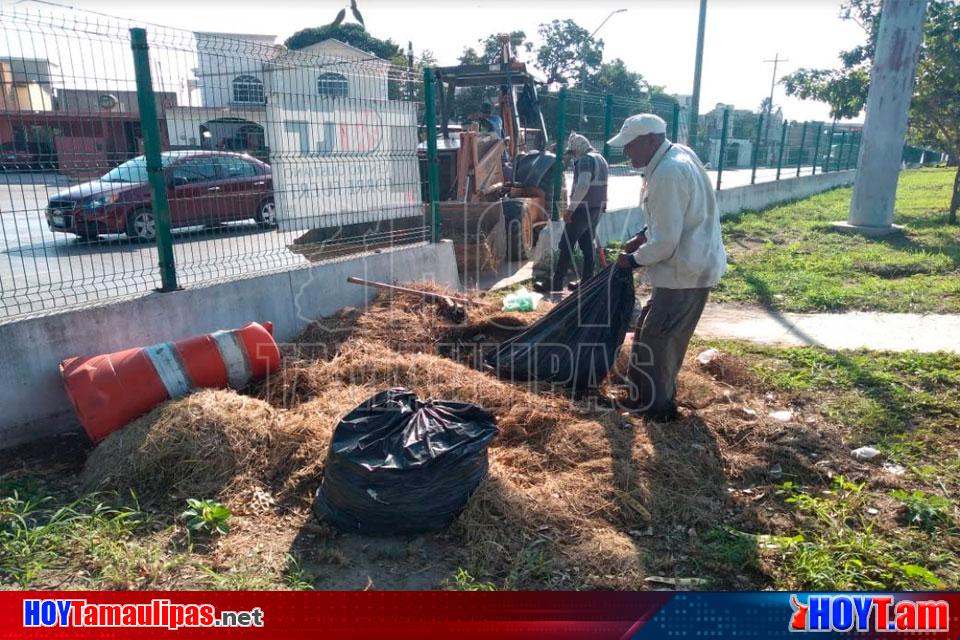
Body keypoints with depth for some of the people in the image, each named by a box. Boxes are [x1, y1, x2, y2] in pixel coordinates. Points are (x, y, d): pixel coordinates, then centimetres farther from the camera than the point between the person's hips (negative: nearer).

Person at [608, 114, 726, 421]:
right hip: (695, 262, 10)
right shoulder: (678, 154, 8)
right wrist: (644, 236, 10)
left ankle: (653, 404, 15)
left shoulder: (667, 173, -25)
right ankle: (662, 391, 37)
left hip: (685, 270, -10)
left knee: (653, 336, 2)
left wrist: (635, 259, -10)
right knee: (668, 334, 22)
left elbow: (666, 242, -25)